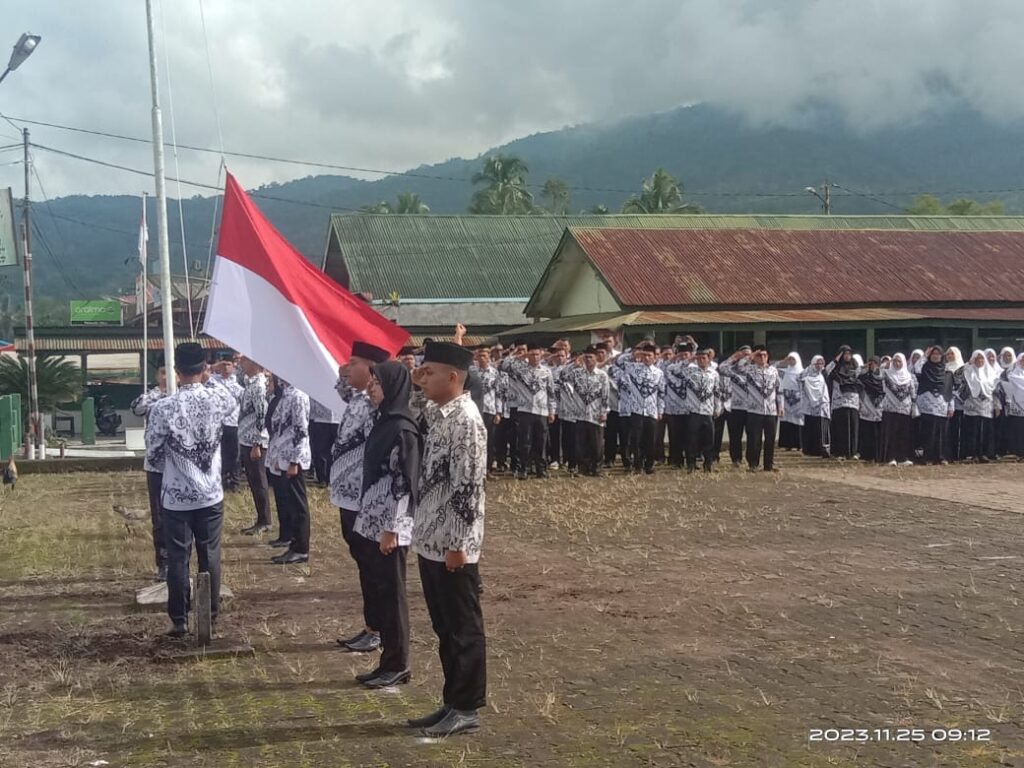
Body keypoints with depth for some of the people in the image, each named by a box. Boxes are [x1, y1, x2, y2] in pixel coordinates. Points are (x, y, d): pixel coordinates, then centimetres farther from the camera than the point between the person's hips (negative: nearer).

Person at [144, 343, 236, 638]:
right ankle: (211, 615, 18)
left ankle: (180, 620, 11)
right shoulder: (217, 400, -7)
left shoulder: (162, 407, -14)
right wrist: (209, 381, 25)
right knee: (210, 555, 11)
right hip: (211, 493, 2)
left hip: (176, 495, -2)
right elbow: (233, 401, 20)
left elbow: (153, 455, -6)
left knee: (178, 558, 6)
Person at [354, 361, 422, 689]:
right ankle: (388, 661, 21)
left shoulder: (403, 428, -16)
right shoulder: (383, 420, 11)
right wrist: (367, 519, 17)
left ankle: (398, 665, 11)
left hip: (389, 526, -9)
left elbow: (405, 483, -18)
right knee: (379, 592, 13)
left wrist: (392, 528, -18)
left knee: (392, 594, 1)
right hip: (371, 522, 9)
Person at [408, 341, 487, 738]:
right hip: (430, 540, 9)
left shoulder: (466, 420, -17)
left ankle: (467, 709, 12)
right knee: (444, 627, 16)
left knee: (464, 629, 3)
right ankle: (452, 702, 26)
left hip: (452, 545, -9)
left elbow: (468, 488, -20)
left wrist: (458, 544, -20)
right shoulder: (436, 413, 11)